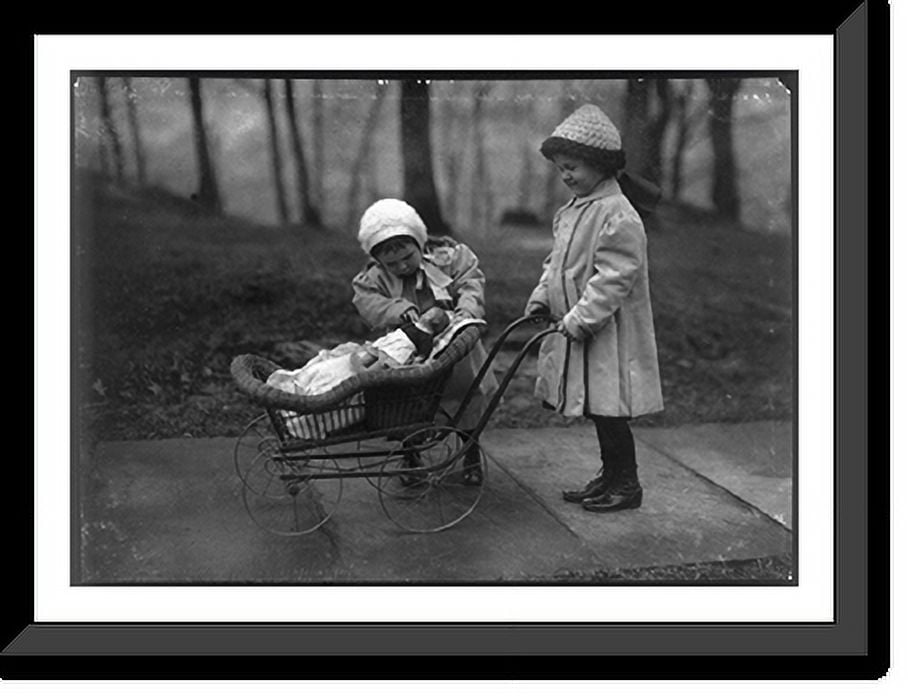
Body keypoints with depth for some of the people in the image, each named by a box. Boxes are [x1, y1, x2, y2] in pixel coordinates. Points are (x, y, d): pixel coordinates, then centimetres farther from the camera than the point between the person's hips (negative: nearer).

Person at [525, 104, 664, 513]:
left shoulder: (618, 215, -17)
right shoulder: (572, 210, 12)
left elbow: (613, 279, -22)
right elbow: (558, 263, 20)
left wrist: (579, 321, -22)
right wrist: (541, 298, 7)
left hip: (608, 335, -9)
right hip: (576, 330, 9)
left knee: (608, 411, -1)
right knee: (596, 411, 16)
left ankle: (627, 485, 14)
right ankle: (610, 476, 29)